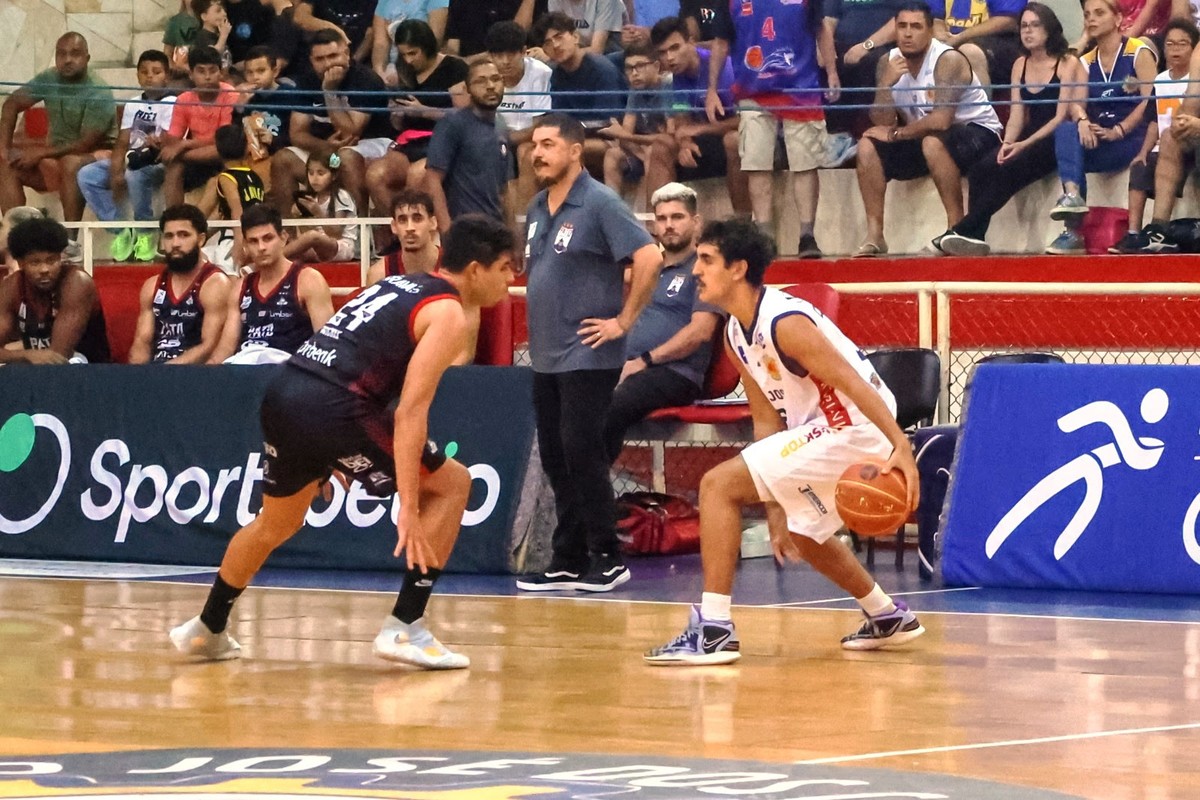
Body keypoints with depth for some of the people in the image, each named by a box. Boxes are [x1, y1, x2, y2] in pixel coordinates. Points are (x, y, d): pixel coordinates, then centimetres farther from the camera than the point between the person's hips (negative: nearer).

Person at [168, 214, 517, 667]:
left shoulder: (401, 285, 23)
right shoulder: (447, 313, -4)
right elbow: (411, 412, -14)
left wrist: (328, 458, 37)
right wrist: (408, 510, -18)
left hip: (282, 394, 8)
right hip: (332, 407, -8)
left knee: (276, 523, 30)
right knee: (452, 485, 5)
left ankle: (207, 630, 45)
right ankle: (405, 628, -2)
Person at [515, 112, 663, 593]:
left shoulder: (599, 203, -11)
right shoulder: (537, 210, 13)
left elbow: (648, 258, -19)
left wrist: (623, 321, -16)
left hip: (587, 356, -8)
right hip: (546, 356, 8)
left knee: (581, 454, -9)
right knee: (555, 459, 9)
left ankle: (606, 561, -3)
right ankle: (568, 562, 14)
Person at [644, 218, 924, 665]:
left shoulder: (784, 322, -21)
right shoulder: (736, 336, 9)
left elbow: (855, 384, -26)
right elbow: (767, 421, 13)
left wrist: (901, 448, -35)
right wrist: (776, 511, 11)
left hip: (853, 428, -10)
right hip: (826, 430, 10)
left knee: (718, 485, -16)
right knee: (803, 535, 32)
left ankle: (713, 631, -18)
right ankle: (890, 619, 47)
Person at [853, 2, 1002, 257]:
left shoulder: (948, 60, -23)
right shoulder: (888, 63, -4)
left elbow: (941, 121, -33)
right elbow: (882, 123, -11)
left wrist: (895, 133, -21)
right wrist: (886, 84, -28)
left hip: (978, 132, -7)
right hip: (924, 139, 7)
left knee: (933, 142, -37)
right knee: (868, 146, -11)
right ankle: (874, 235, -11)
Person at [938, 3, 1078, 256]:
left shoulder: (1067, 64, -3)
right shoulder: (1020, 65, 14)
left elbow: (1062, 116, -10)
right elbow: (1016, 116, 8)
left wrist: (1025, 145, -21)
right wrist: (1007, 144, -13)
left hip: (1054, 141, -5)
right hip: (1028, 140, 5)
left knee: (1008, 170, -31)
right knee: (982, 167, -24)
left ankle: (964, 230, -31)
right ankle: (975, 237, -32)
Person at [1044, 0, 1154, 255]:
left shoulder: (1139, 53, 0)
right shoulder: (1086, 62, 16)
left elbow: (1149, 100, -11)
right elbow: (1077, 103, 0)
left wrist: (1118, 131, -22)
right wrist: (1082, 121, -24)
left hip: (1132, 137, -5)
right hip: (1097, 136, 5)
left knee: (1070, 154, -30)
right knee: (1066, 130, -29)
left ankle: (1074, 230, -34)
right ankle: (1072, 195, -47)